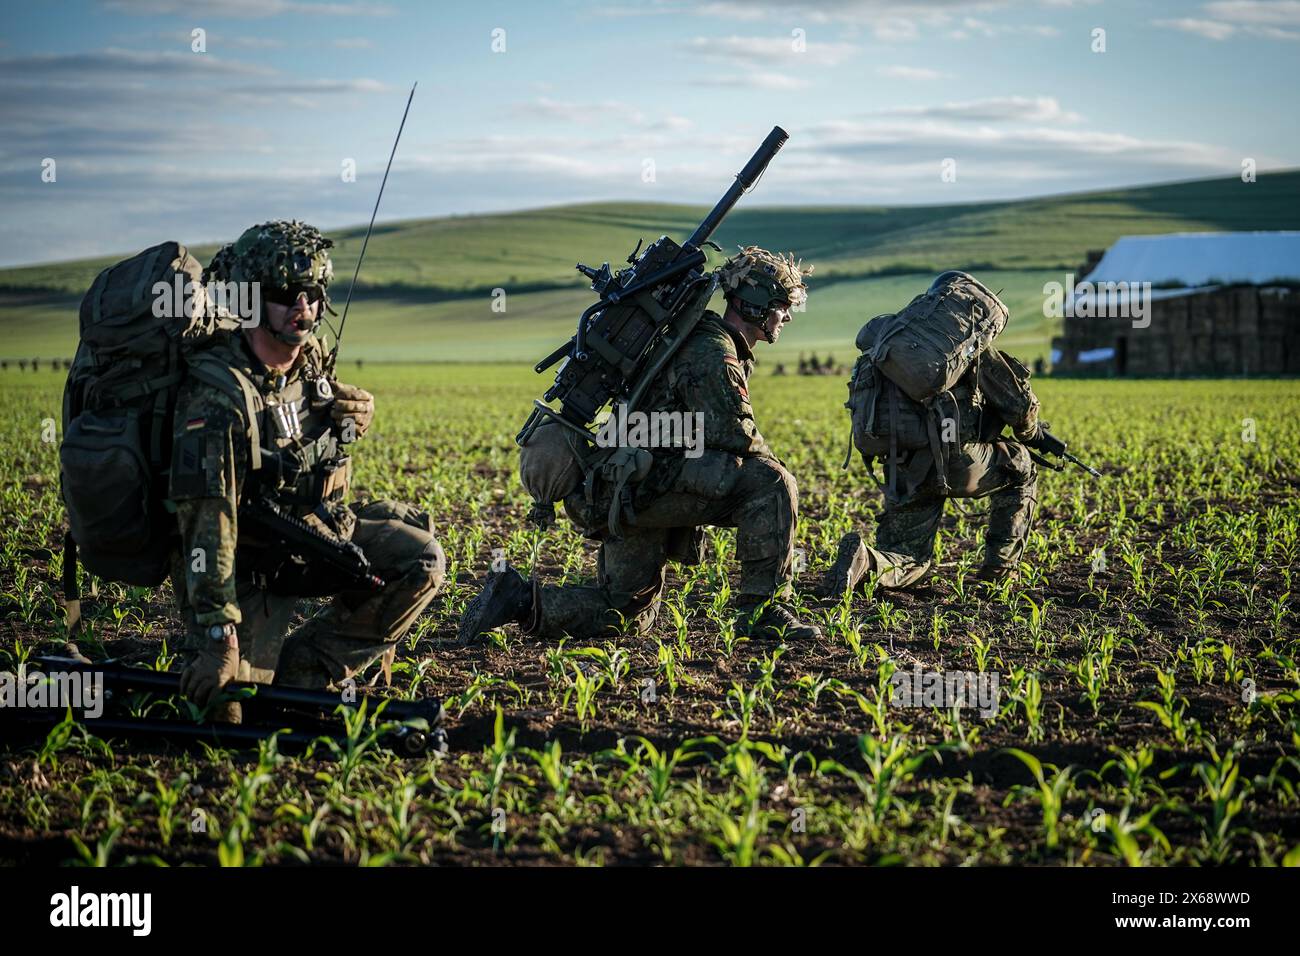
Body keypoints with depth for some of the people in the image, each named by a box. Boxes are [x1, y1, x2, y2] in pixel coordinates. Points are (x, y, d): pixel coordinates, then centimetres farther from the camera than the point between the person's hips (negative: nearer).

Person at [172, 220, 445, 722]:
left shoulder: (312, 362, -4)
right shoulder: (216, 396, -27)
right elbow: (207, 526, -30)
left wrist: (356, 410, -5)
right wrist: (218, 638, -33)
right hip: (250, 561, -6)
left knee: (420, 561, -12)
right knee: (230, 708, -13)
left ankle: (303, 668, -4)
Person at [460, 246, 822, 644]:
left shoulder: (721, 348, 21)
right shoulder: (713, 352, -12)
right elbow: (736, 435, -21)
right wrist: (769, 459, -2)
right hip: (643, 487, -11)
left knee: (627, 618, 16)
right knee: (770, 482, -19)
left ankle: (520, 599, 8)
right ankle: (764, 611, -16)